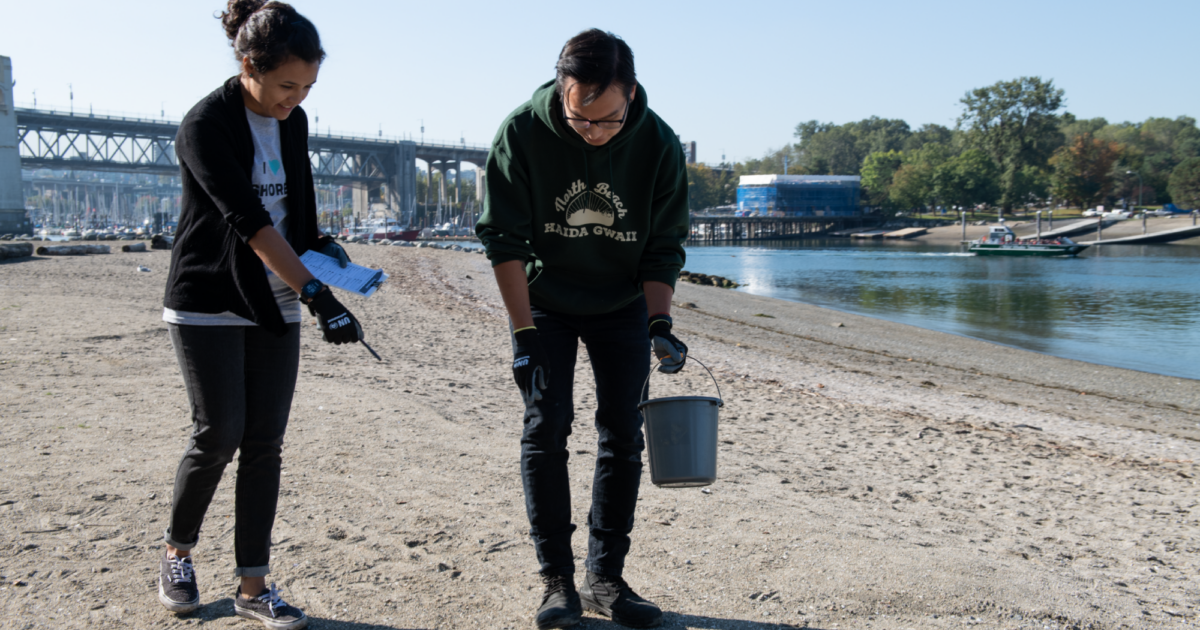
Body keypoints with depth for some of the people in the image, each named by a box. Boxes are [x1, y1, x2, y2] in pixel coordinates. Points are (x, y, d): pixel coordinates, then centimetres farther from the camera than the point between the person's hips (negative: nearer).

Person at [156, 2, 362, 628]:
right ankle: (177, 552, 22)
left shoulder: (292, 122, 5)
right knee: (219, 434, -5)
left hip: (274, 308, 6)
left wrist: (320, 242, -3)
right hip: (208, 306, -5)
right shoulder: (205, 125, -16)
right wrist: (317, 295, -34)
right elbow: (249, 222, -27)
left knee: (265, 442, 3)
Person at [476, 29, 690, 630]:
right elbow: (504, 240, -16)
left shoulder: (659, 144, -18)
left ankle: (605, 577, 11)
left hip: (622, 304, 2)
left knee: (622, 436, 0)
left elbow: (664, 247, -8)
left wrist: (659, 322, -20)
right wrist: (524, 333, -20)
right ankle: (556, 579, 5)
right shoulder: (523, 133, -22)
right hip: (542, 301, -1)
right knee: (546, 429, -6)